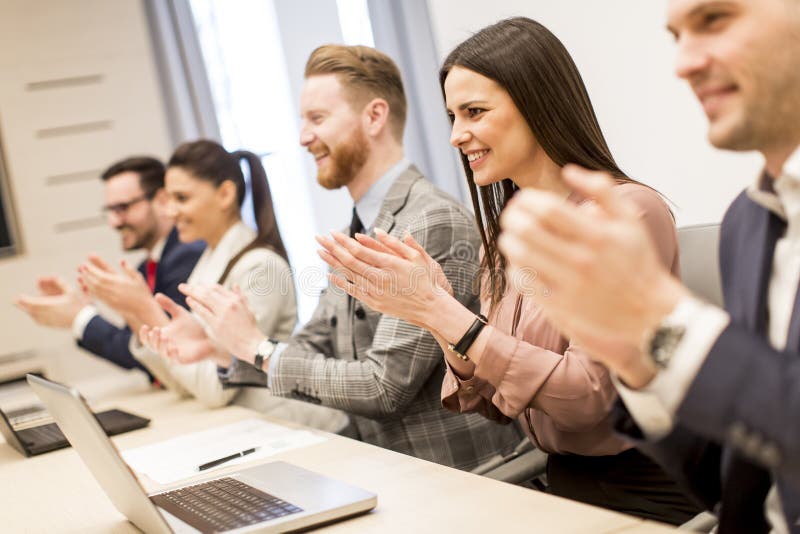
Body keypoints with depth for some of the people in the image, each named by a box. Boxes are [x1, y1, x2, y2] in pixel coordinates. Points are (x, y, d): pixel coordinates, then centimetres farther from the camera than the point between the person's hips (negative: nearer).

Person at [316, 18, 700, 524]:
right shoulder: (508, 235, 7)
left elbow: (589, 396, -19)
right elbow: (495, 402, 6)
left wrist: (442, 312, -22)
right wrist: (435, 308, -10)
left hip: (643, 496, -6)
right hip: (562, 483, 6)